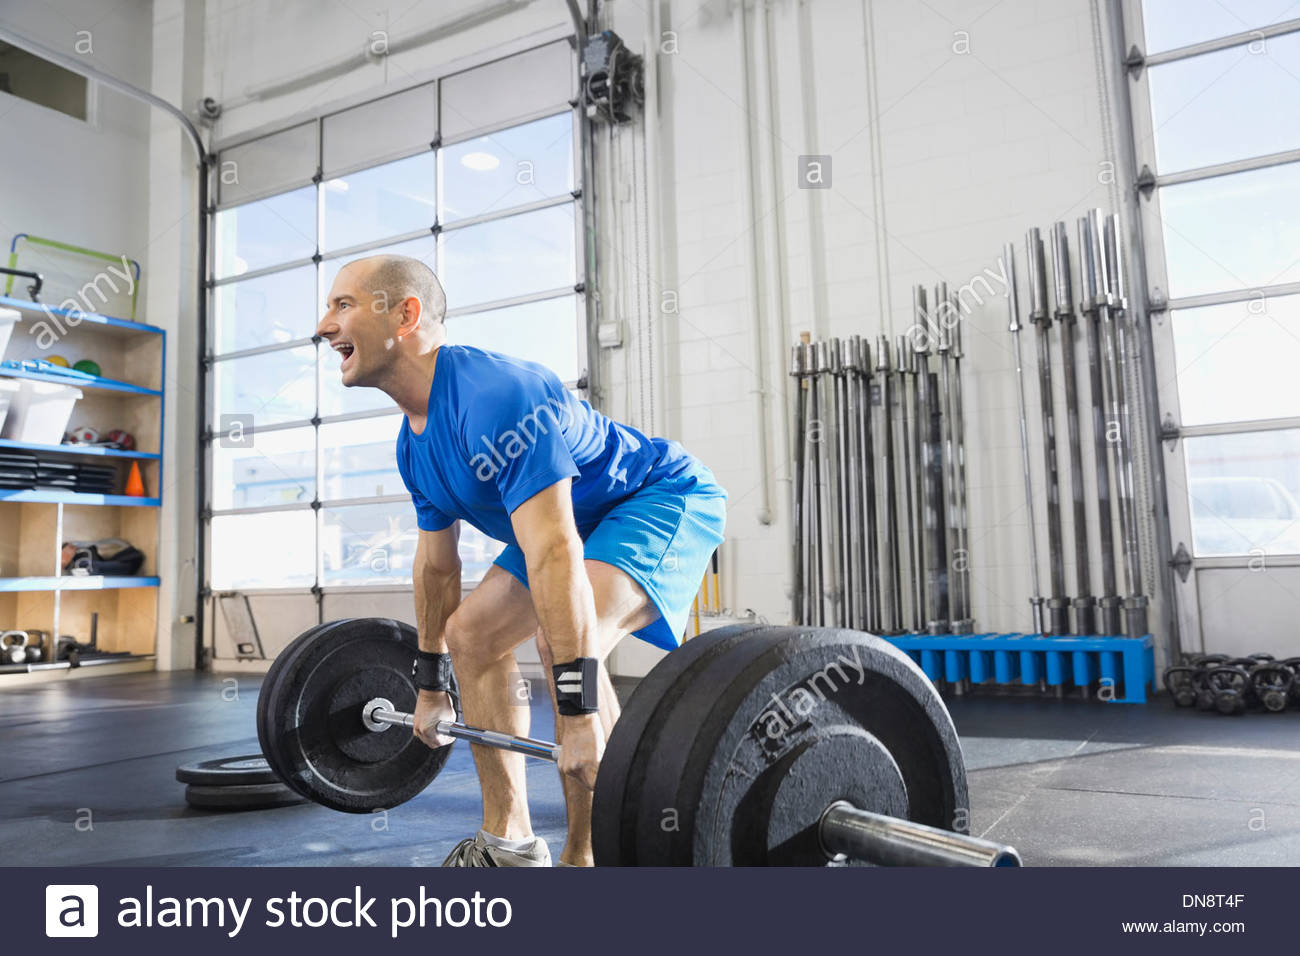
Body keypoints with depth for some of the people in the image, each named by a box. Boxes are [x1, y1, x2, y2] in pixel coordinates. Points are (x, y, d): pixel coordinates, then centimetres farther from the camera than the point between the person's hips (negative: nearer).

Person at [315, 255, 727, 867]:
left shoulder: (493, 395, -32)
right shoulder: (414, 444, 0)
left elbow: (554, 555, -38)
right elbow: (435, 565, 10)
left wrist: (581, 715, -39)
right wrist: (431, 689, 17)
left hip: (663, 496, -10)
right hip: (578, 518, 10)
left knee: (562, 638, -32)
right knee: (471, 632, 7)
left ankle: (591, 861, -13)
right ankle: (508, 841, 17)